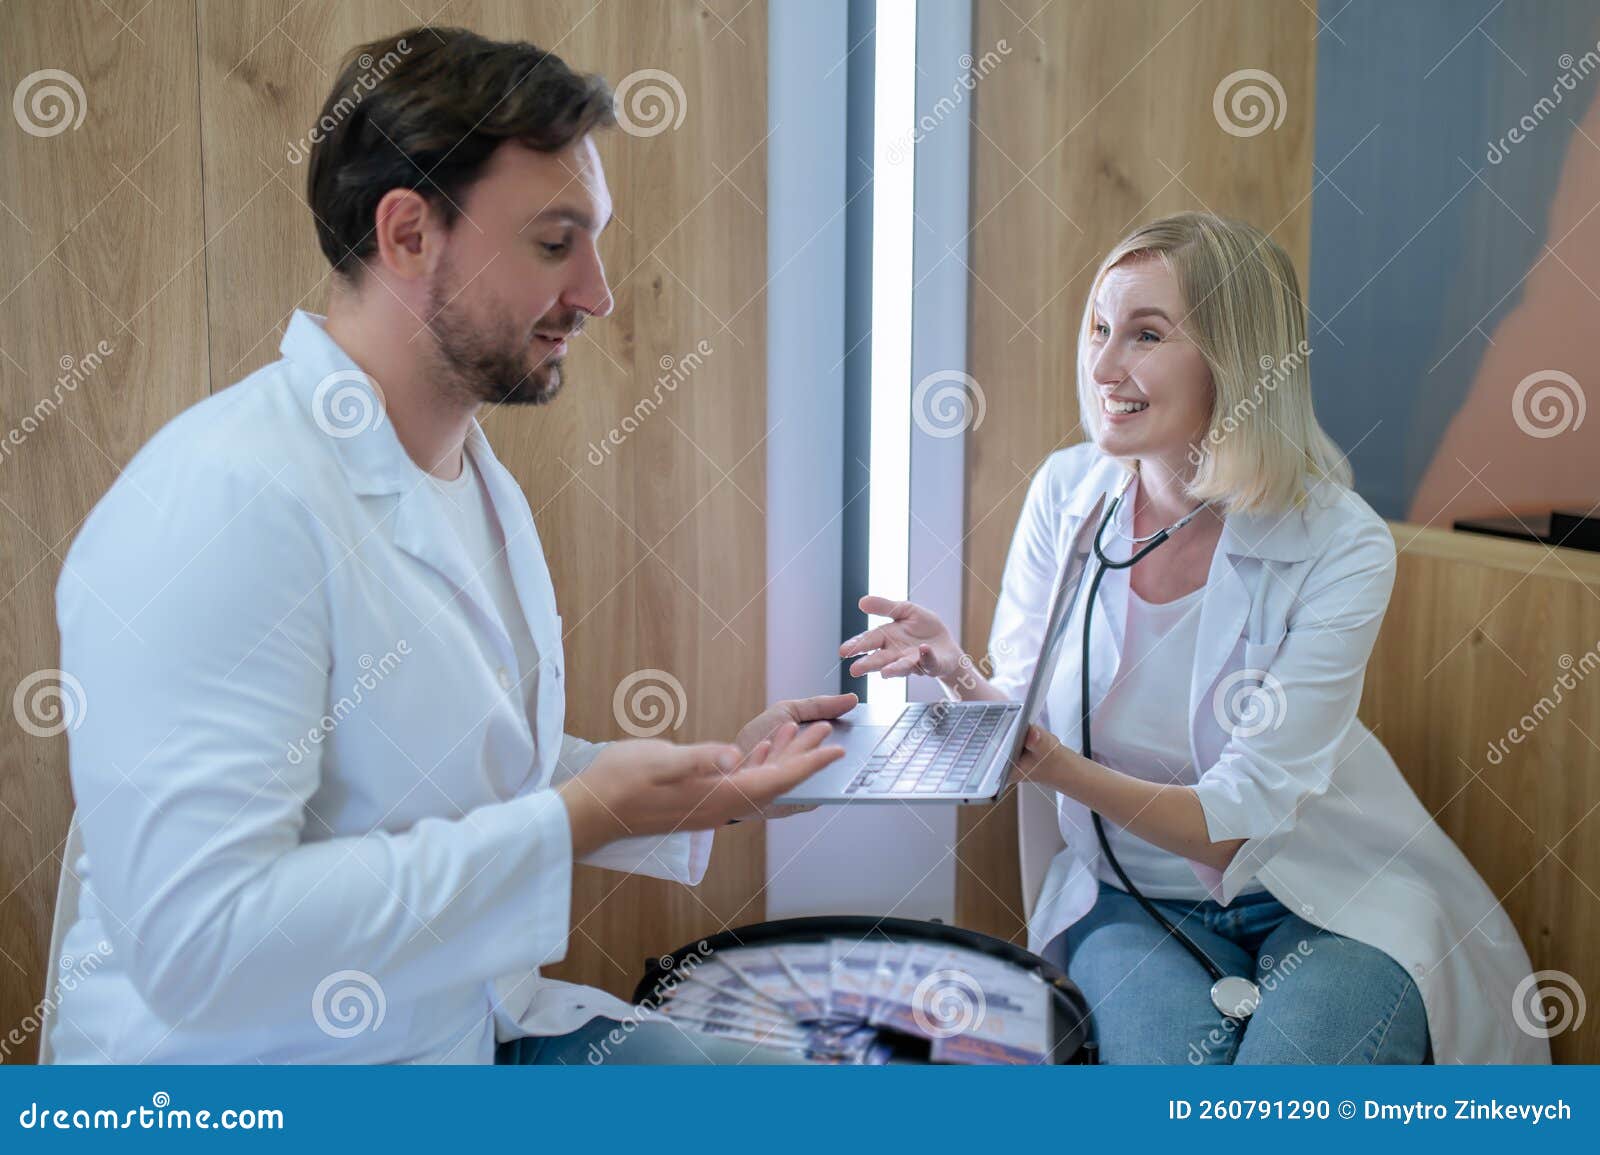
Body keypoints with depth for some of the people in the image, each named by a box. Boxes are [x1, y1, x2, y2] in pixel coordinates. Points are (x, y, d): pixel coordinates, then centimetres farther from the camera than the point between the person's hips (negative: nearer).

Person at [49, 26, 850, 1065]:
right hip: (270, 1063, -8)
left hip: (480, 1022, 8)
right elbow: (199, 944, -28)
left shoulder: (482, 480, 9)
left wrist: (718, 779, 1)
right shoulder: (221, 504, -22)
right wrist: (582, 817, -25)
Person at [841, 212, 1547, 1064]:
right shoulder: (1067, 492, -7)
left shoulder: (1340, 547, -18)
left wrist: (1056, 764, -37)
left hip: (1329, 900, -1)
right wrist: (960, 679, -26)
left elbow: (1236, 822, -20)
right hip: (1132, 898, 2)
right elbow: (1018, 720, -3)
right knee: (1175, 1062, -28)